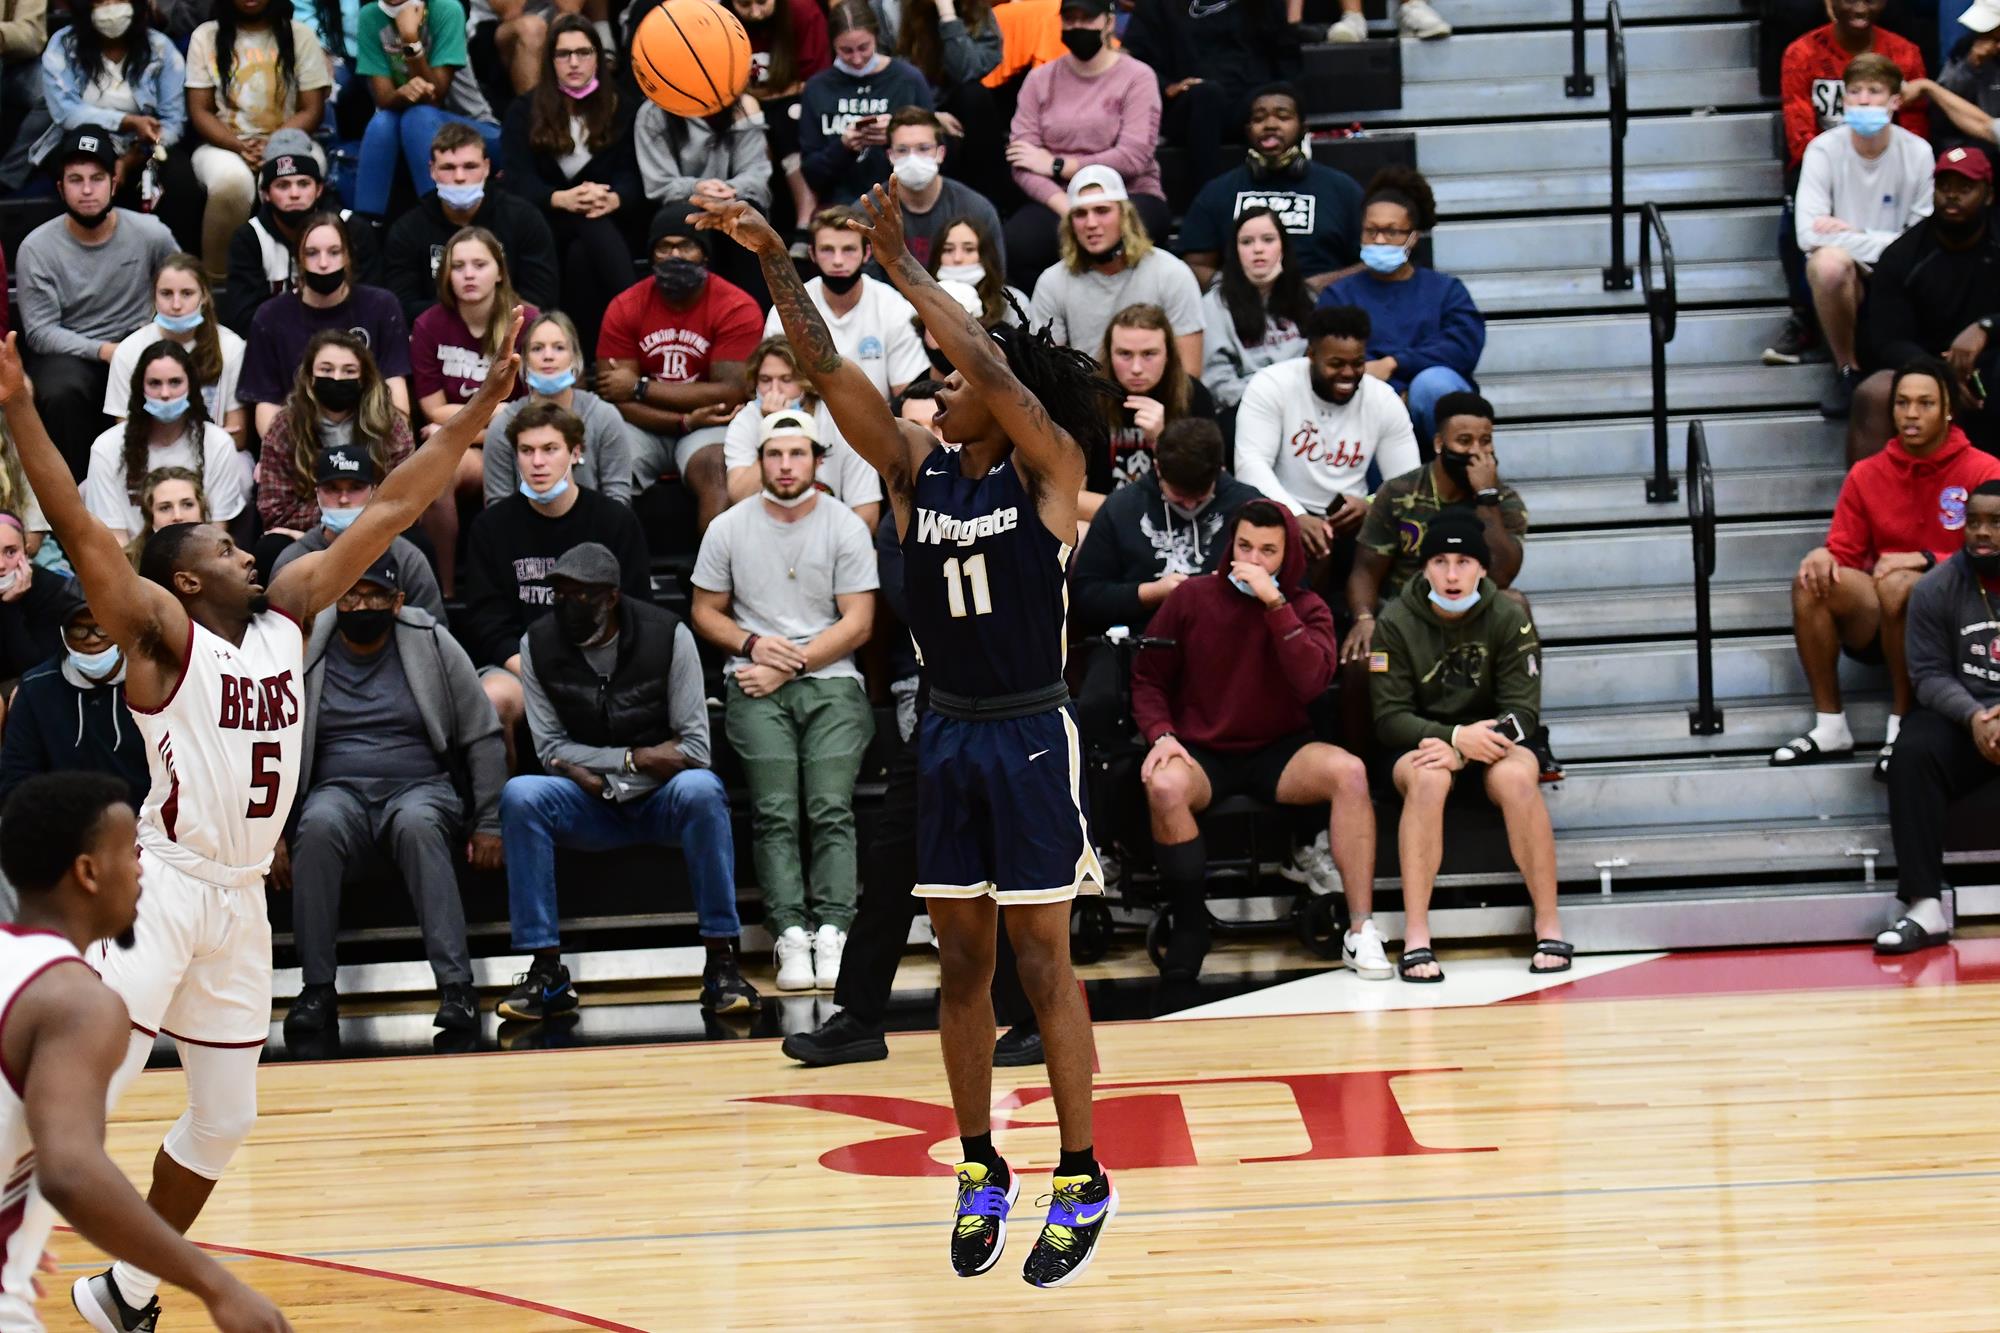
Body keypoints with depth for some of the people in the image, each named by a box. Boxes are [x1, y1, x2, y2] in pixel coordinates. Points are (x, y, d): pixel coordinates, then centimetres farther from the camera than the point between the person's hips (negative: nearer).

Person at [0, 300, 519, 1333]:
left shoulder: (286, 614, 10)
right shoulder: (163, 629, -6)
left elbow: (391, 510, 12)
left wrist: (486, 404, 10)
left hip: (242, 897, 7)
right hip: (164, 885, -7)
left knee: (223, 1116, 14)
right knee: (90, 1086, -16)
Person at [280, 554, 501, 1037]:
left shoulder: (432, 645, 5)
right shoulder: (303, 653, 6)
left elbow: (483, 737, 8)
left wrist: (489, 823, 2)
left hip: (420, 786, -1)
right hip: (339, 791, 1)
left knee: (417, 825, -37)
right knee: (319, 827, -35)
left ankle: (455, 985, -41)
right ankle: (317, 989, -30)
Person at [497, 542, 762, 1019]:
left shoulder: (667, 636, -9)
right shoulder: (539, 644, -3)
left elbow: (694, 748, -10)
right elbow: (550, 748, -3)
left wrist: (601, 776, -19)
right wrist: (634, 759, -16)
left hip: (660, 800, -2)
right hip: (589, 806, 2)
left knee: (700, 791, -36)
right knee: (519, 796, -28)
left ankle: (722, 964, -29)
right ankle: (546, 971, -25)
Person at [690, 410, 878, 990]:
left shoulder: (846, 528, 4)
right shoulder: (729, 528, 9)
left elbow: (857, 625, 1)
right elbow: (705, 612, 14)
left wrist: (791, 665, -8)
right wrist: (753, 645, -5)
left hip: (831, 681, -1)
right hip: (755, 686, 1)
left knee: (831, 808, -18)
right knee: (775, 811, -17)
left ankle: (832, 933, -24)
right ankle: (791, 934, -23)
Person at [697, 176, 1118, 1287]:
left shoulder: (1048, 469, -9)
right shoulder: (918, 467, 4)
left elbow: (991, 366, -25)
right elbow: (829, 369, -3)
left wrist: (899, 260, -21)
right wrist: (774, 259, -13)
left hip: (1031, 737, -5)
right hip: (948, 736, 5)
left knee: (1044, 963, -2)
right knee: (961, 960, 9)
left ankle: (1082, 1182, 4)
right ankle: (982, 1171, 19)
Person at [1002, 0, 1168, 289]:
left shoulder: (1137, 77, 1)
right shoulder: (1040, 79, 10)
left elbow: (1133, 158, -12)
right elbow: (1023, 165, -2)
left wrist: (1056, 165, -9)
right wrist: (1067, 208, -19)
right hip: (1057, 200, 3)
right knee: (1016, 244, -31)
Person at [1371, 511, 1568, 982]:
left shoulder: (1509, 619, -5)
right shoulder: (1396, 623, -7)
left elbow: (1522, 713, -9)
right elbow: (1389, 718, -9)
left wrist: (1464, 750, -26)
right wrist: (1455, 737, -26)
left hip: (1491, 742, 1)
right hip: (1421, 745, -1)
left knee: (1516, 778, -33)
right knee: (1428, 778, -35)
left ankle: (1549, 926, -26)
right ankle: (1415, 938, -37)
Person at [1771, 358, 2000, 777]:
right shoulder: (1867, 475, 7)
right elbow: (1845, 554, 9)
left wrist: (1925, 561, -23)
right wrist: (1825, 557, -16)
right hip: (1877, 622, 4)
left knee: (1898, 584, -35)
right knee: (1812, 579, -22)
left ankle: (1902, 727, -24)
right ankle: (1830, 727, -18)